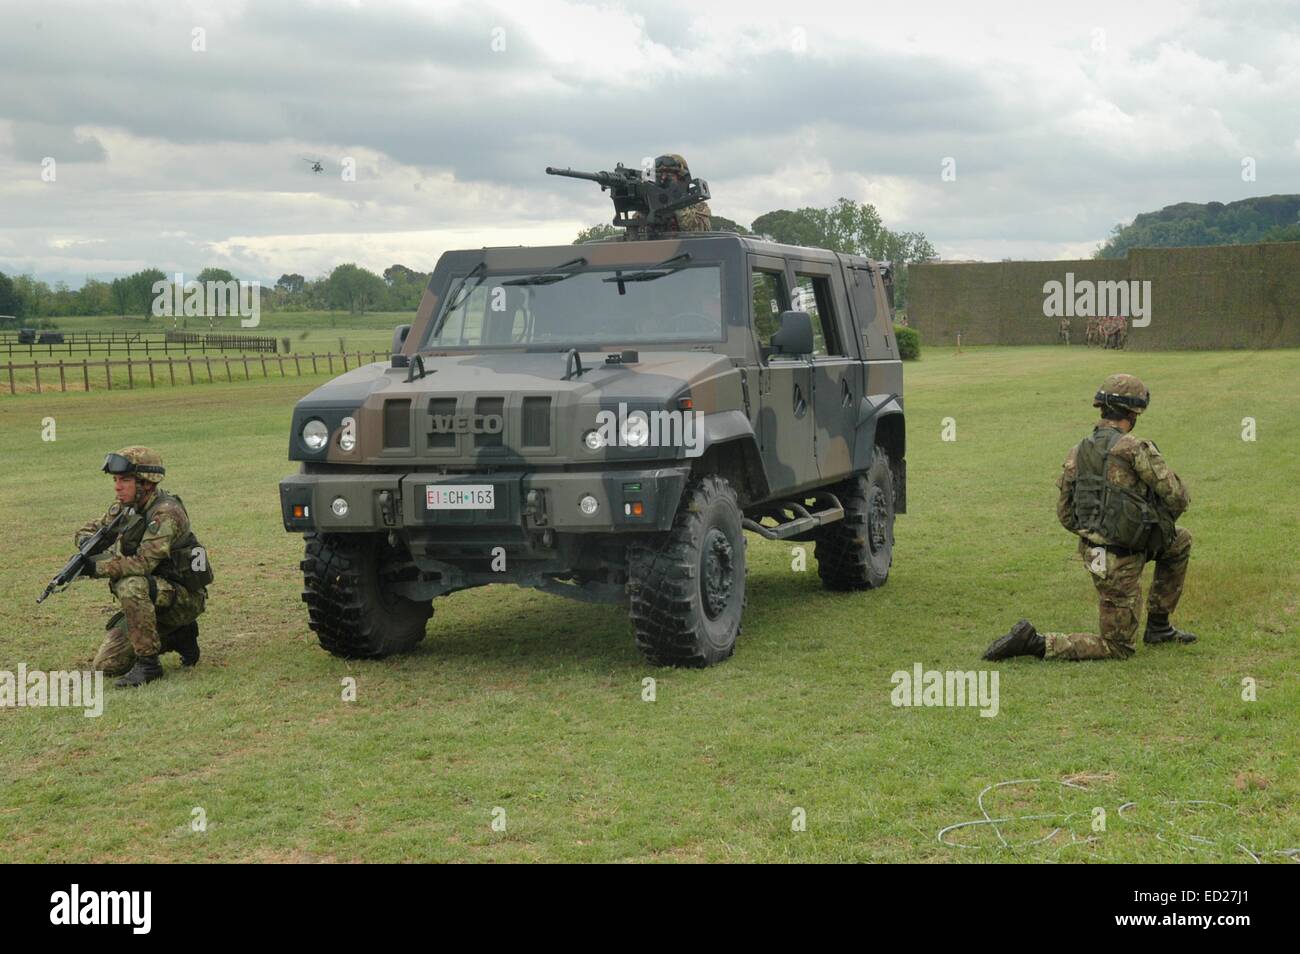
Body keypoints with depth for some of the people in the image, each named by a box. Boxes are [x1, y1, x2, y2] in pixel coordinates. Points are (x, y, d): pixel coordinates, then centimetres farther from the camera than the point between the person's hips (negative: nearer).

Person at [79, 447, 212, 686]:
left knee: (131, 586, -36)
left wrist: (95, 567, -33)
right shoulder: (123, 508, 3)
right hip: (148, 601, 8)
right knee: (106, 665, 2)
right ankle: (176, 637, 18)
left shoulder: (166, 513, -23)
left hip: (182, 598, -8)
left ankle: (148, 663, -24)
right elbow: (87, 531, 14)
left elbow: (144, 563, -32)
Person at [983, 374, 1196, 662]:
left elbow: (1065, 515, 7)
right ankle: (1033, 642, -5)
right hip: (1120, 563, -8)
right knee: (1118, 647, 6)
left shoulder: (1077, 453, 2)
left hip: (1092, 549, 8)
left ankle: (1159, 626, 31)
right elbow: (1179, 498, -14)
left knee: (1181, 541, 25)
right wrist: (1162, 519, 8)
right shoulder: (1134, 449, -19)